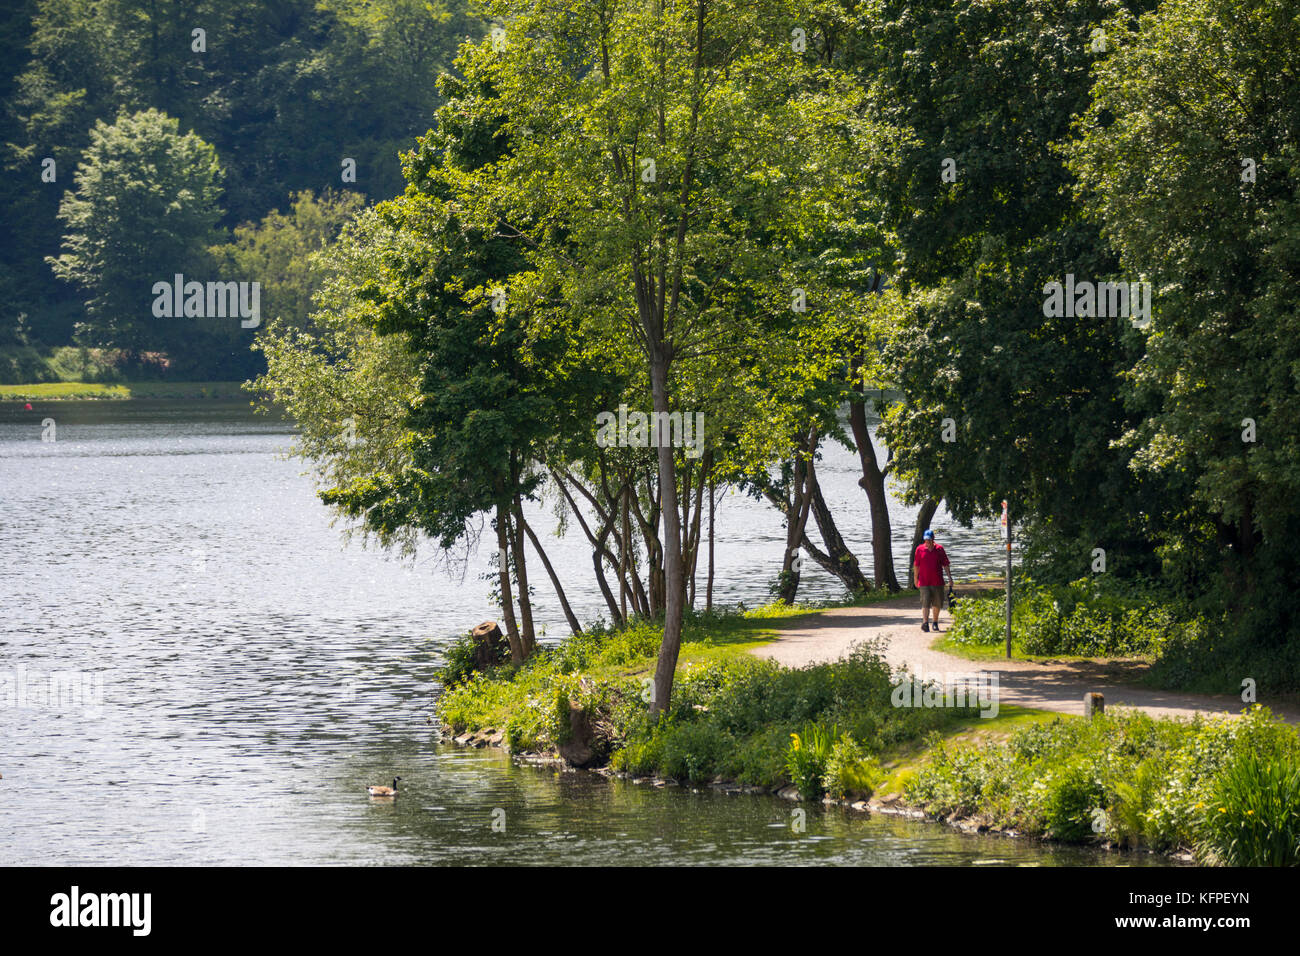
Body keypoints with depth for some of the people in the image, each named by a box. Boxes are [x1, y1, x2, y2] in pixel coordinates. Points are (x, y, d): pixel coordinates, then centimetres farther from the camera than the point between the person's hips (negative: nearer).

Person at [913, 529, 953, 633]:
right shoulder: (920, 549, 2)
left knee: (937, 604, 9)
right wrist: (916, 579, 11)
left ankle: (935, 623, 26)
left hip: (937, 582, 1)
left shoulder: (939, 549, 2)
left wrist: (950, 578, 1)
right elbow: (916, 565, 9)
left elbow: (946, 565, 6)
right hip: (924, 582, -1)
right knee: (925, 602, -13)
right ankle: (925, 623, -24)